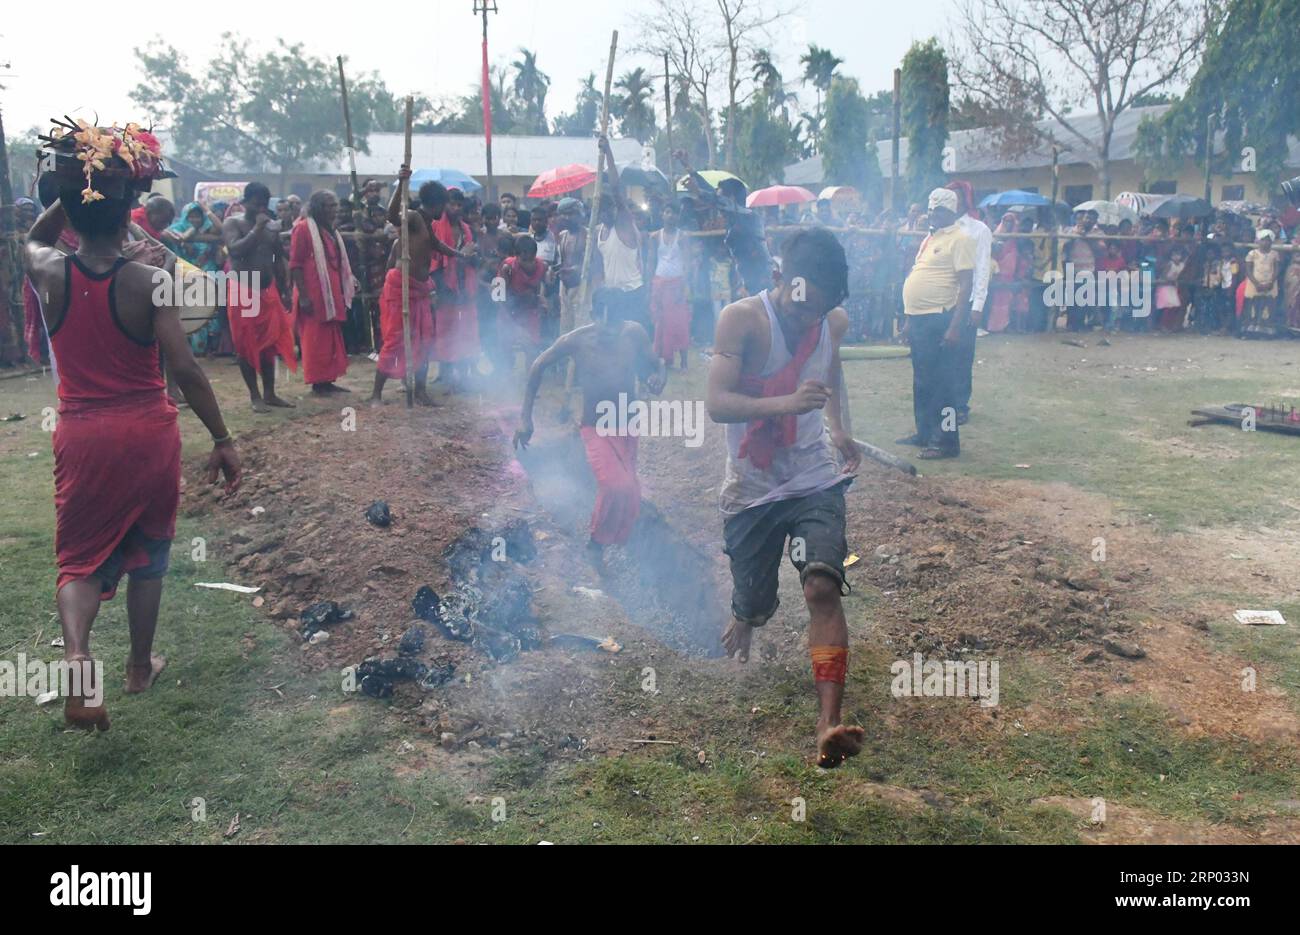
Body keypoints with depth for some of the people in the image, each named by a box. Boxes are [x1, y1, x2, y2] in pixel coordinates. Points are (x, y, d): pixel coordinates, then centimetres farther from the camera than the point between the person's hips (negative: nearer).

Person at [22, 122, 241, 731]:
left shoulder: (49, 275, -6)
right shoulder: (149, 282, -14)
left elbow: (35, 238, 21)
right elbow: (185, 370, -18)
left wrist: (75, 186, 12)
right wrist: (222, 440, -11)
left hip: (82, 437, 1)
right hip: (150, 435, -1)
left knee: (82, 557, 13)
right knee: (146, 553, 19)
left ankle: (77, 656, -15)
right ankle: (140, 666, 33)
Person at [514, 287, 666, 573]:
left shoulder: (634, 333, -13)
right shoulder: (575, 340, -19)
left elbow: (654, 364, 5)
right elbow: (538, 367, -3)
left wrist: (658, 377, -20)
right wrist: (525, 417, -4)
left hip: (628, 427, 4)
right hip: (596, 429, -4)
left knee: (629, 495, 14)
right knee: (618, 487, -28)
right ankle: (597, 543, -3)